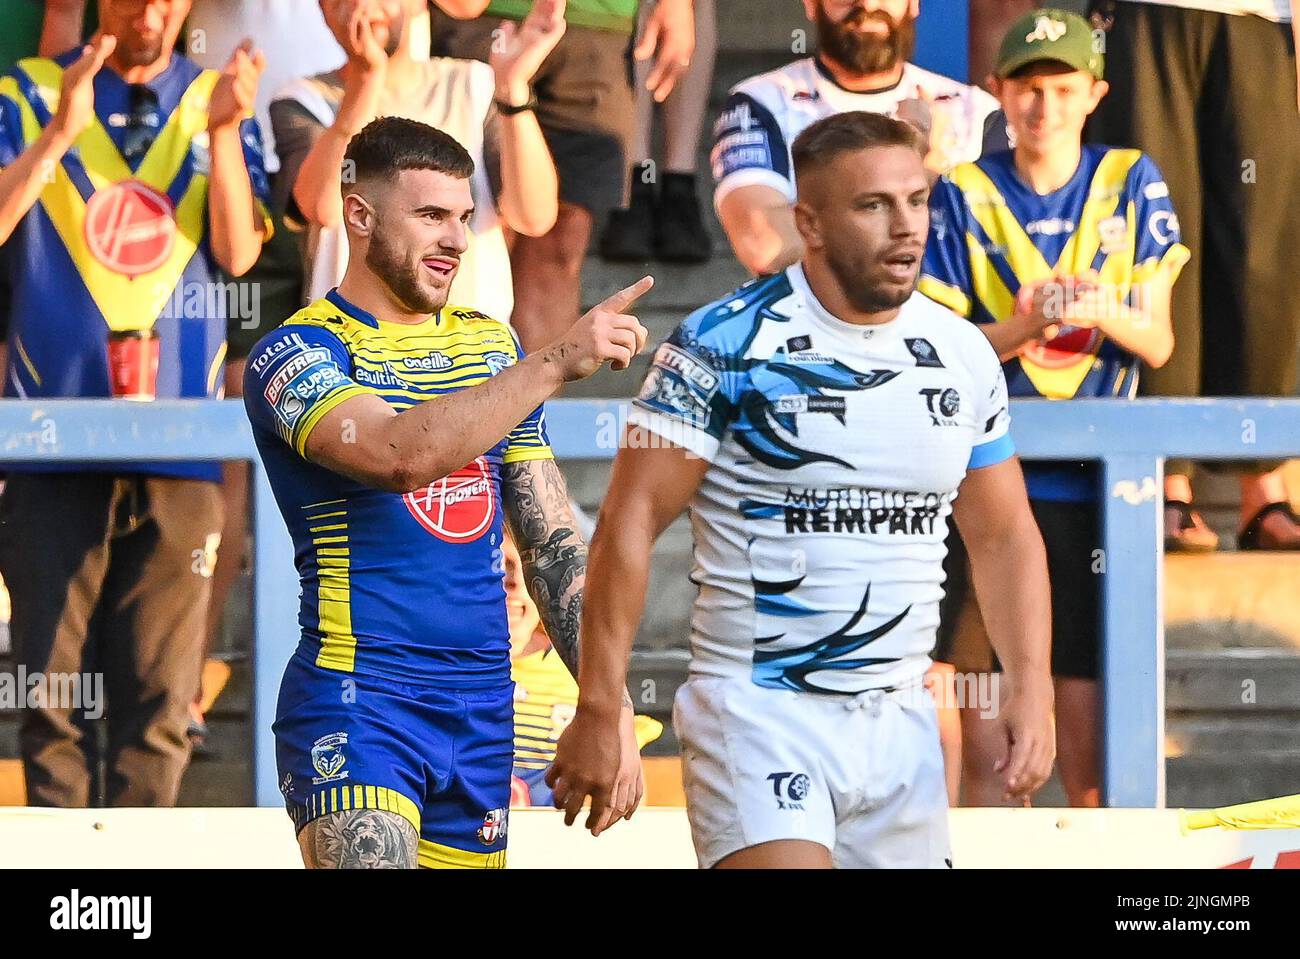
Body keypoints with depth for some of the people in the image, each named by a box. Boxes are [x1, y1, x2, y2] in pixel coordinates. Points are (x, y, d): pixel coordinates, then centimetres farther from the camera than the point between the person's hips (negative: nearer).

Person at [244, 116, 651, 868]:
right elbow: (403, 455, -25)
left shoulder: (493, 345, 14)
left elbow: (551, 538, 16)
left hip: (483, 713, 6)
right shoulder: (297, 353, -5)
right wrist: (556, 362, -26)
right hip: (358, 702, -6)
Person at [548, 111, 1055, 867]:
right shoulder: (722, 345, -9)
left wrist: (1032, 688, 3)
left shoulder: (965, 357, 7)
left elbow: (1004, 534, 16)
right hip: (759, 717, -5)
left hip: (902, 724, 6)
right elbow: (632, 521, -10)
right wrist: (599, 710, -14)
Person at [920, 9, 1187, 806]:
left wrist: (1105, 314, -16)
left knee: (1088, 682, -2)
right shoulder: (962, 195, 4)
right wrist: (1023, 326, -18)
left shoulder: (1133, 184, 6)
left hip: (1096, 476, 0)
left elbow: (1159, 345, 5)